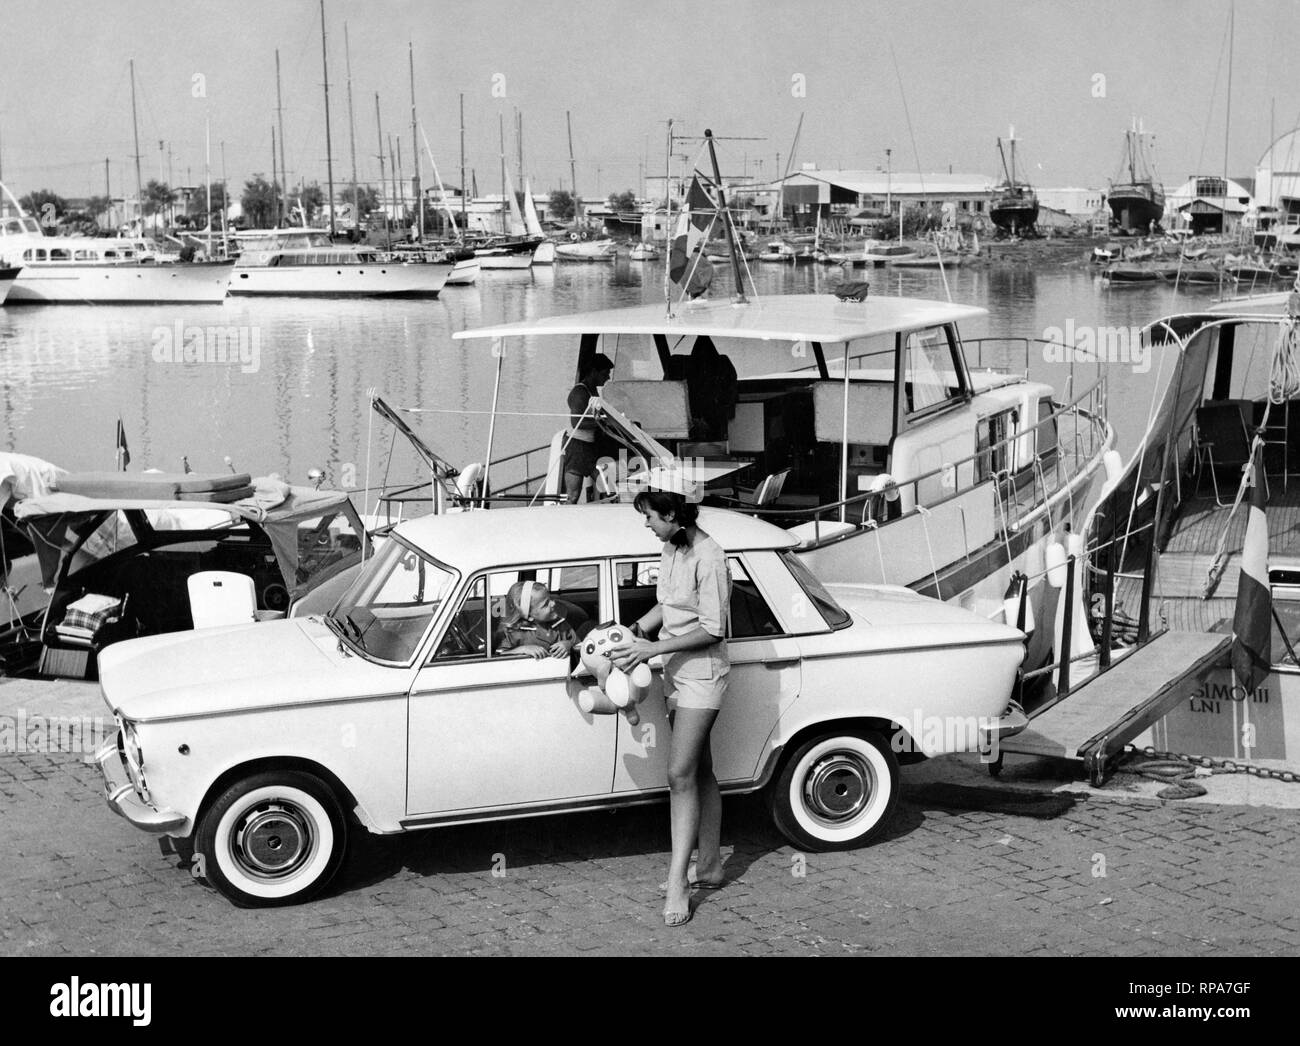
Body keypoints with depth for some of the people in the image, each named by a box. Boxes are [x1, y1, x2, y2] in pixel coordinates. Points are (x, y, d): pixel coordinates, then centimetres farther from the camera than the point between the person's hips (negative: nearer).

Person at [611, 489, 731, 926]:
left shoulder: (708, 557, -20)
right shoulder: (671, 549, 6)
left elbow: (712, 631, -20)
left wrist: (652, 649, -19)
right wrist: (637, 632, 3)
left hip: (702, 673, -9)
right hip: (677, 671, 9)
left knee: (681, 775, -11)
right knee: (700, 772, 15)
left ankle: (678, 883, -9)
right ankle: (709, 866, 25)